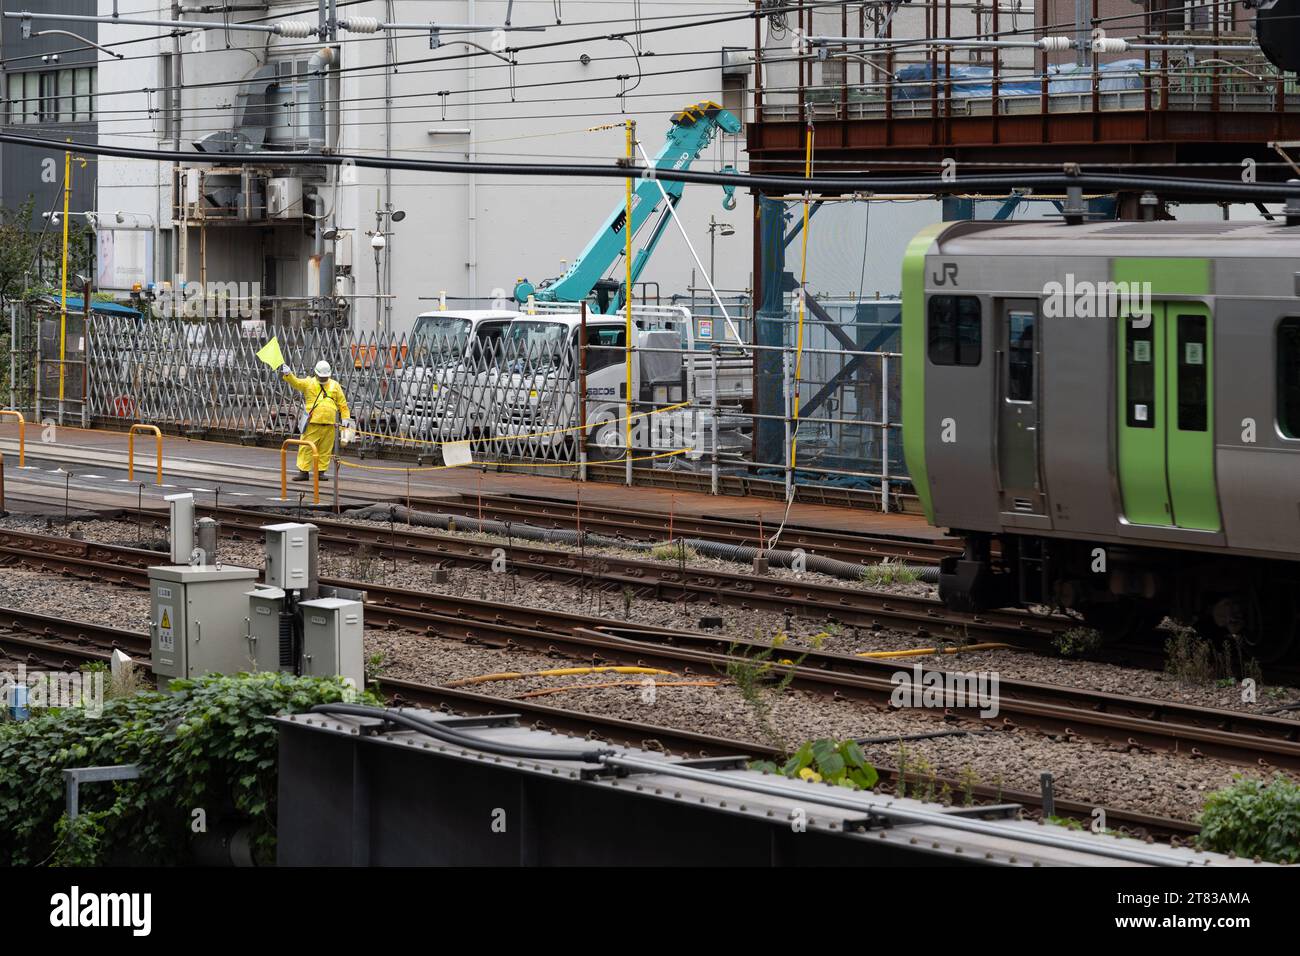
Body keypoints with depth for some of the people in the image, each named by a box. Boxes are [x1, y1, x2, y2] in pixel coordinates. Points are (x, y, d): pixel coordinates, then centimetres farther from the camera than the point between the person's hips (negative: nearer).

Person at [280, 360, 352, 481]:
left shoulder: (335, 386, 14)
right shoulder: (309, 383, 7)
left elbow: (342, 404, 16)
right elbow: (295, 382, -9)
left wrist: (345, 418, 8)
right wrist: (288, 374, -29)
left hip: (329, 423, 2)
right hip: (312, 422, -2)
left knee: (325, 449, 5)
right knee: (306, 447, -4)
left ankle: (321, 471, 13)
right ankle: (303, 471, 0)